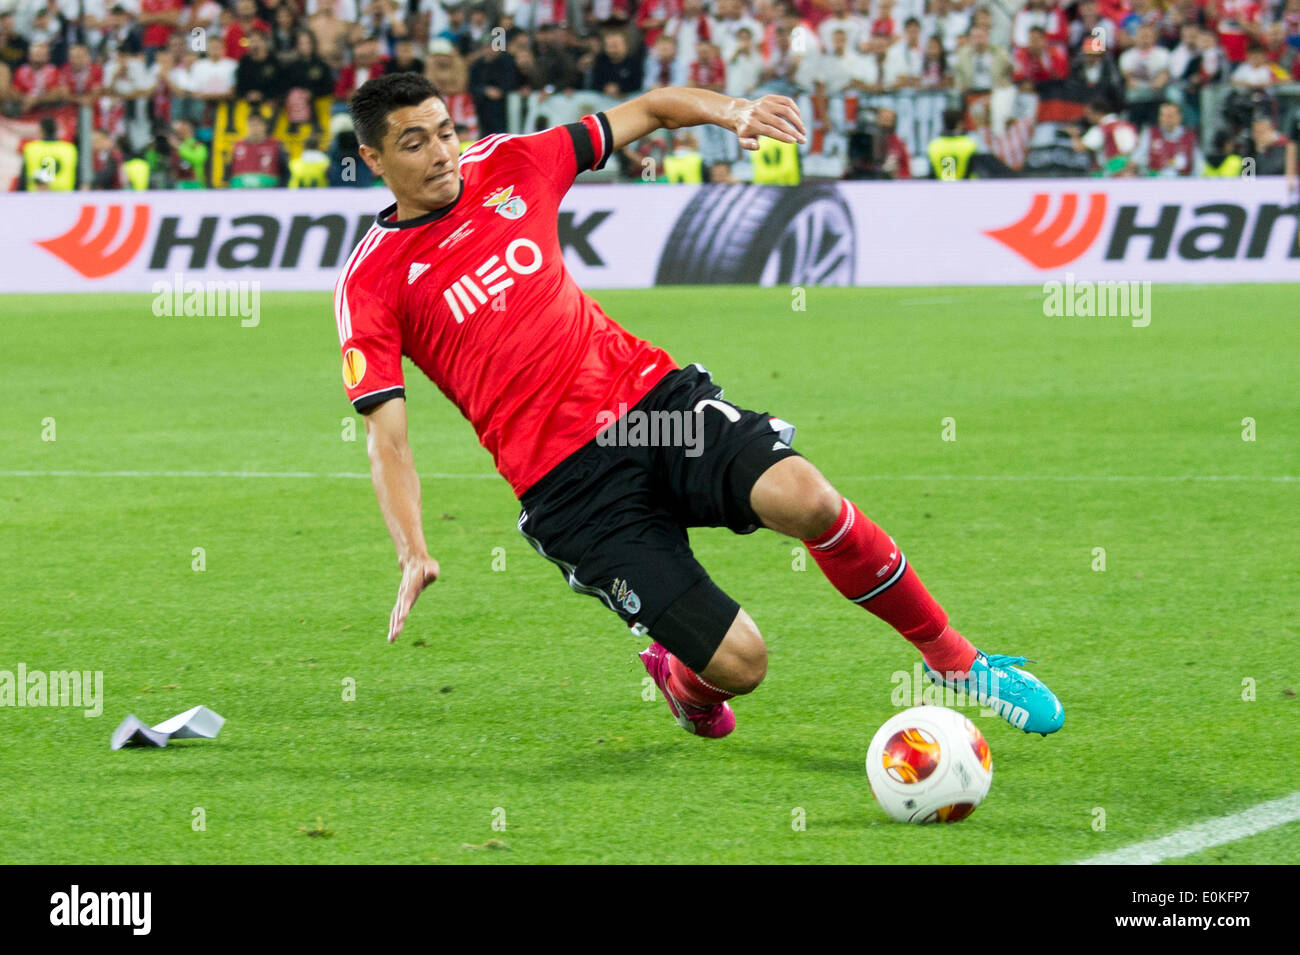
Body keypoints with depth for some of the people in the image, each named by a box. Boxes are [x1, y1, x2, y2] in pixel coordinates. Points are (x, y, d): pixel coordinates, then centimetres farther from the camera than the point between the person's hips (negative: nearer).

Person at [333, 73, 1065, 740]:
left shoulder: (508, 166, 8)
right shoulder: (371, 282, -2)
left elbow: (647, 112, 15)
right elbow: (387, 435, -7)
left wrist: (731, 111, -5)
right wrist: (413, 554, -21)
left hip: (654, 394, 3)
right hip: (566, 483, -3)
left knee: (804, 498, -26)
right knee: (739, 664, -13)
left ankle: (955, 658, -4)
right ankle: (682, 681, 27)